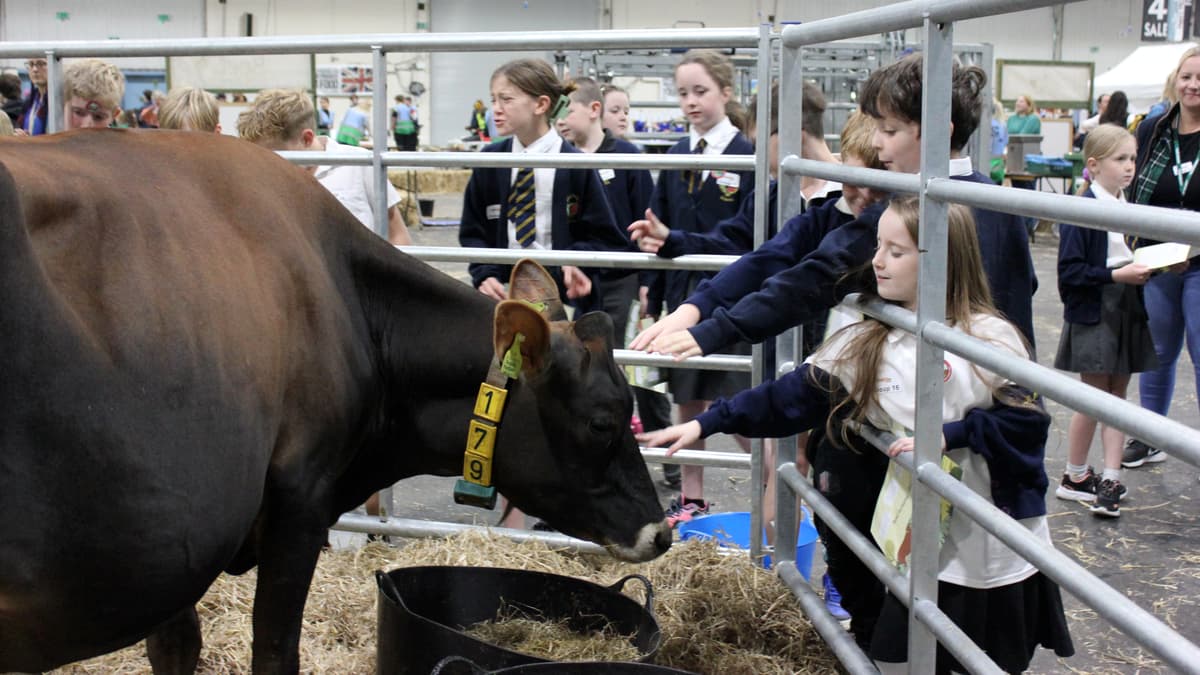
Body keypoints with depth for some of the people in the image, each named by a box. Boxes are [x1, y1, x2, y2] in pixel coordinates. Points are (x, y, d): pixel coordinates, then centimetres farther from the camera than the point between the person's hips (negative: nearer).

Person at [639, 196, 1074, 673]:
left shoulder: (989, 337, -11)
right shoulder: (866, 342, 0)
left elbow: (1026, 419, -12)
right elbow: (795, 396, -3)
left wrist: (948, 435, -22)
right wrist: (707, 423, -9)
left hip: (995, 549, -3)